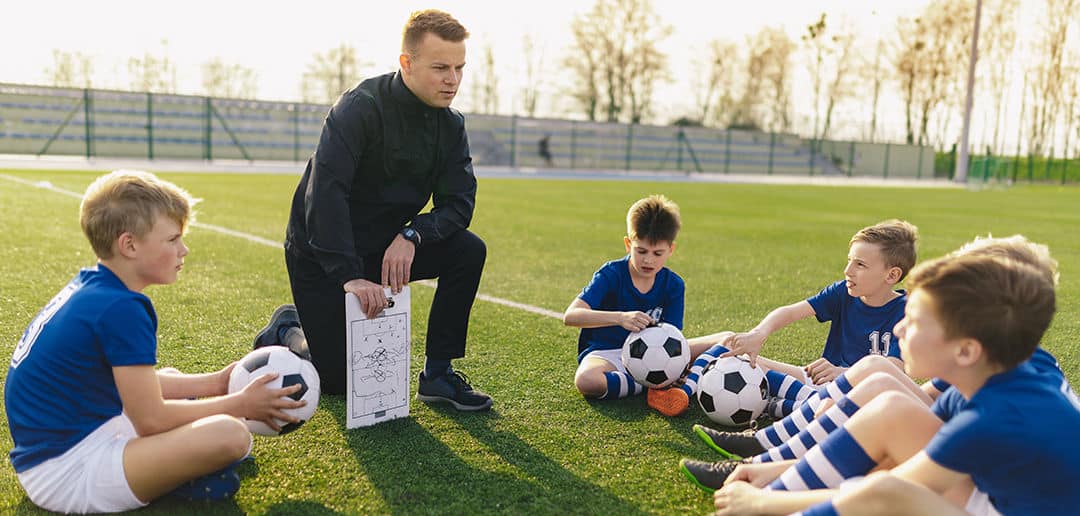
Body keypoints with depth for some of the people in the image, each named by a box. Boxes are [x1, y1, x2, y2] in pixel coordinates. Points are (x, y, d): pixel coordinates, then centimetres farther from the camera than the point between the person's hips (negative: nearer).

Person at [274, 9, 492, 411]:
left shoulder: (450, 125, -5)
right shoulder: (361, 107, -23)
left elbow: (458, 203, -9)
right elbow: (324, 193, -33)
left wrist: (411, 235, -28)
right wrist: (350, 276, -40)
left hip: (388, 246, 6)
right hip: (321, 254, -5)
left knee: (469, 251, -18)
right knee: (339, 380, -5)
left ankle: (438, 374, -7)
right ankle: (289, 329, 27)